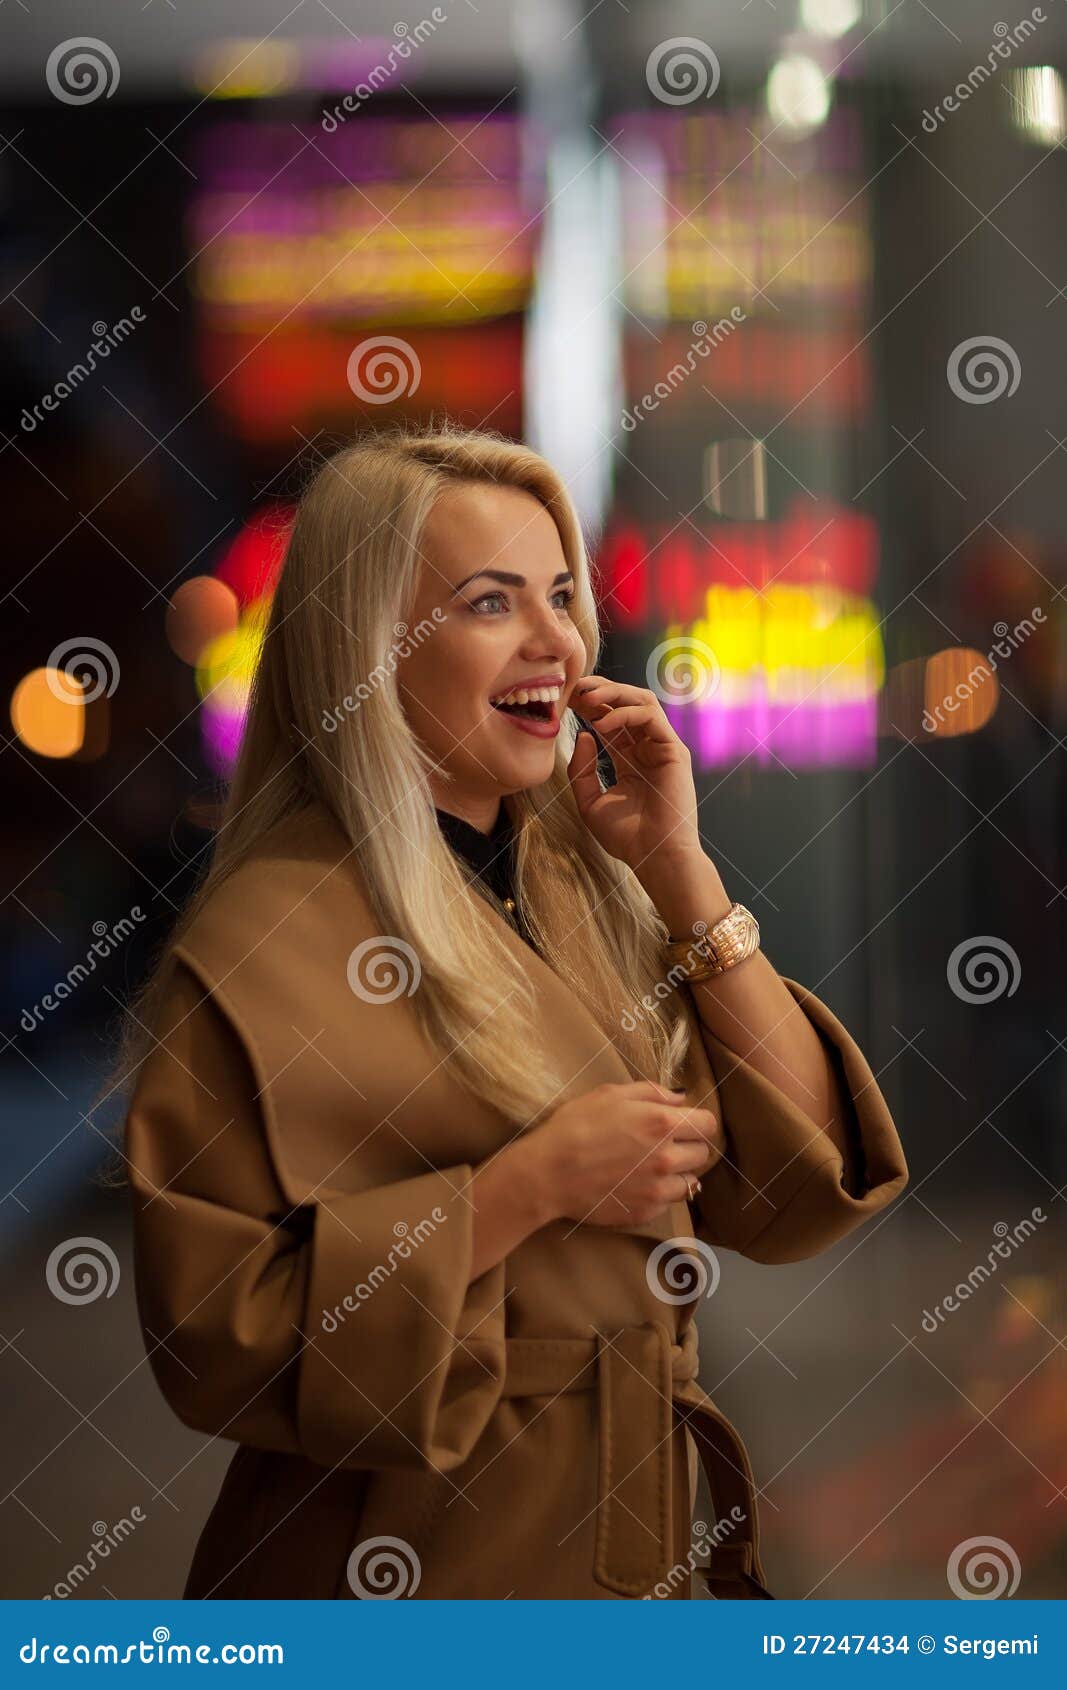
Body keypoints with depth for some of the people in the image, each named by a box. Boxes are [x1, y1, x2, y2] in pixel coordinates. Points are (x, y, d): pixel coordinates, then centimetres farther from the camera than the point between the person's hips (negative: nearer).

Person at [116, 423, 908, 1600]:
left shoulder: (585, 884, 4)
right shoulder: (268, 940, -17)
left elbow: (804, 1188, -1)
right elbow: (219, 1338, -21)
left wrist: (680, 873, -8)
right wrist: (534, 1184, -24)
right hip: (406, 1566, -6)